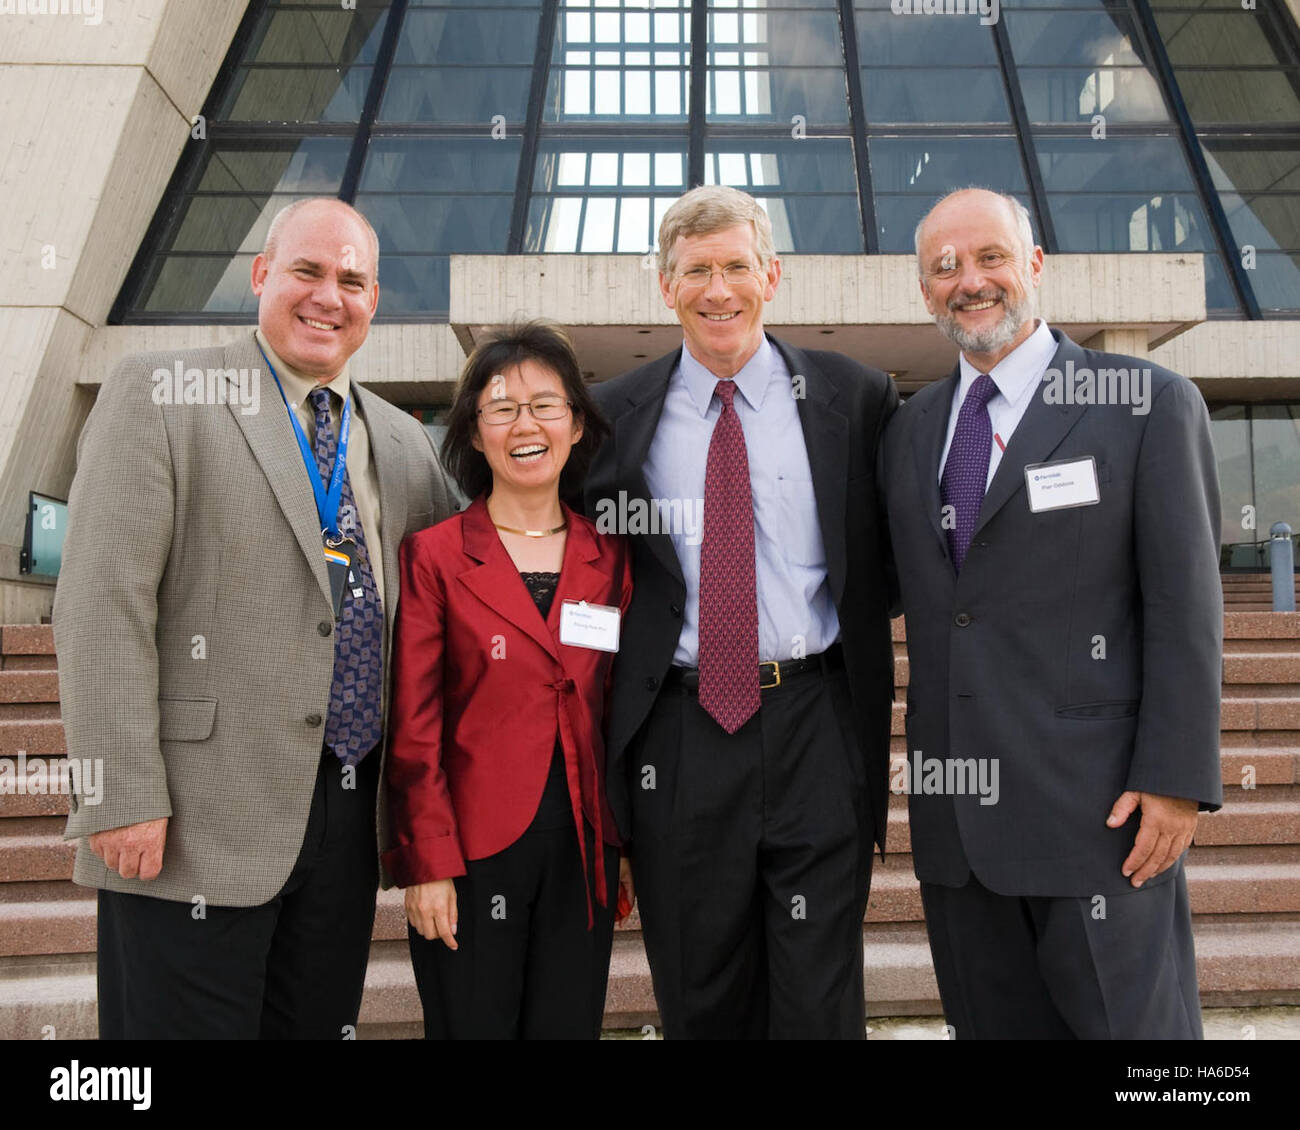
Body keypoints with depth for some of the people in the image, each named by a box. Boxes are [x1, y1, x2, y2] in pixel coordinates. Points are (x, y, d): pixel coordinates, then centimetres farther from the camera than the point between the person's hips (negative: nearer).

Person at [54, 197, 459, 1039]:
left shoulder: (401, 439, 13)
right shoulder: (160, 393, -4)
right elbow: (102, 604, -11)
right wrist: (121, 798, -15)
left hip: (348, 811, 6)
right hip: (199, 822, -5)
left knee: (321, 1024, 16)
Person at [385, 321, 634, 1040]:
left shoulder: (611, 558, 7)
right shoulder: (432, 556, -4)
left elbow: (616, 714, 10)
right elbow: (413, 729, -5)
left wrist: (626, 849, 8)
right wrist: (427, 865, -9)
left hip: (583, 847, 3)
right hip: (473, 850, -3)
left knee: (569, 1025, 11)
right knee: (474, 1025, 7)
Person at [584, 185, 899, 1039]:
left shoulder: (856, 397, 3)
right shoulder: (617, 414, 5)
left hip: (816, 732, -1)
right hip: (678, 738, 1)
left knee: (821, 1005, 7)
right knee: (700, 1005, 15)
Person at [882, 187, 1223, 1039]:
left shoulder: (1150, 404, -3)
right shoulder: (912, 428, 12)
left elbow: (1186, 604, -7)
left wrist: (1176, 779, -12)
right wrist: (915, 760, 11)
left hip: (1096, 802, -4)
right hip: (955, 802, 5)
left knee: (1129, 1020, 4)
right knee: (990, 1022, 14)